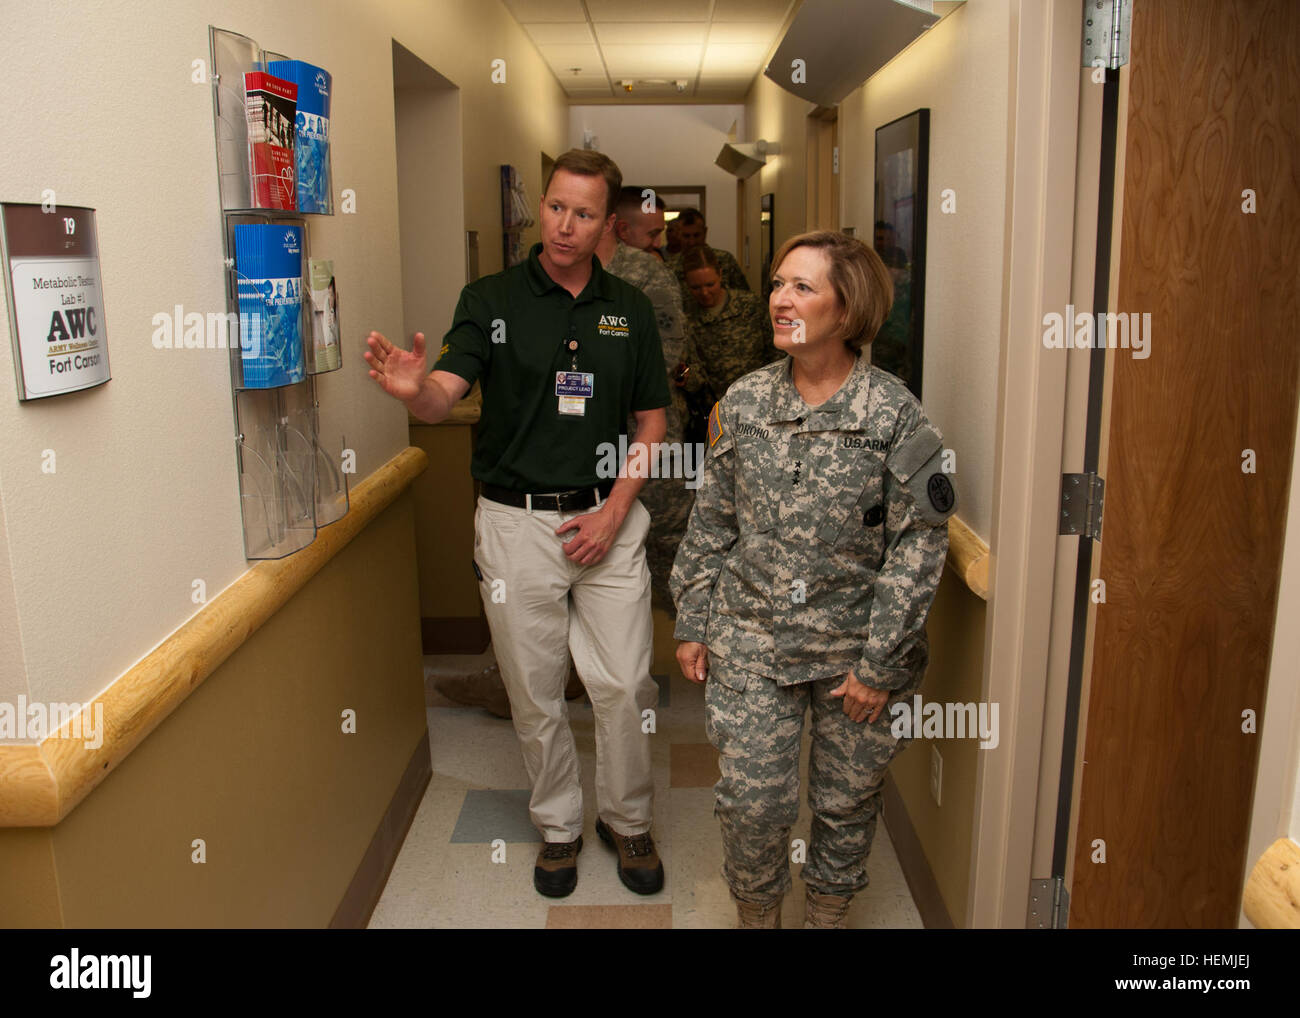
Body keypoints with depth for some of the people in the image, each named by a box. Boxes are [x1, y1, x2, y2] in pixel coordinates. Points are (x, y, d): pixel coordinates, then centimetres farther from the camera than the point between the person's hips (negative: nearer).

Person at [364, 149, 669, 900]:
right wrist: (413, 389, -39)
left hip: (607, 517, 1)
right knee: (535, 693, 10)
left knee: (624, 687, 4)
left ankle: (629, 821, 28)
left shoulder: (630, 309, 5)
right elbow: (446, 395, -14)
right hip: (516, 521, -1)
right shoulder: (492, 300, -2)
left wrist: (615, 511, -5)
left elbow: (652, 421, 7)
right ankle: (559, 825, 32)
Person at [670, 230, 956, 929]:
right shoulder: (744, 402, 0)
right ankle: (756, 914, 32)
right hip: (752, 641, 2)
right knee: (752, 799, 3)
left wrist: (879, 662, -11)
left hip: (854, 648, -1)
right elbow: (711, 521, 7)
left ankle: (828, 912, 41)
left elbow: (920, 541, -9)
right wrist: (692, 623, 6)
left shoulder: (893, 413, -10)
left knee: (848, 800, 14)